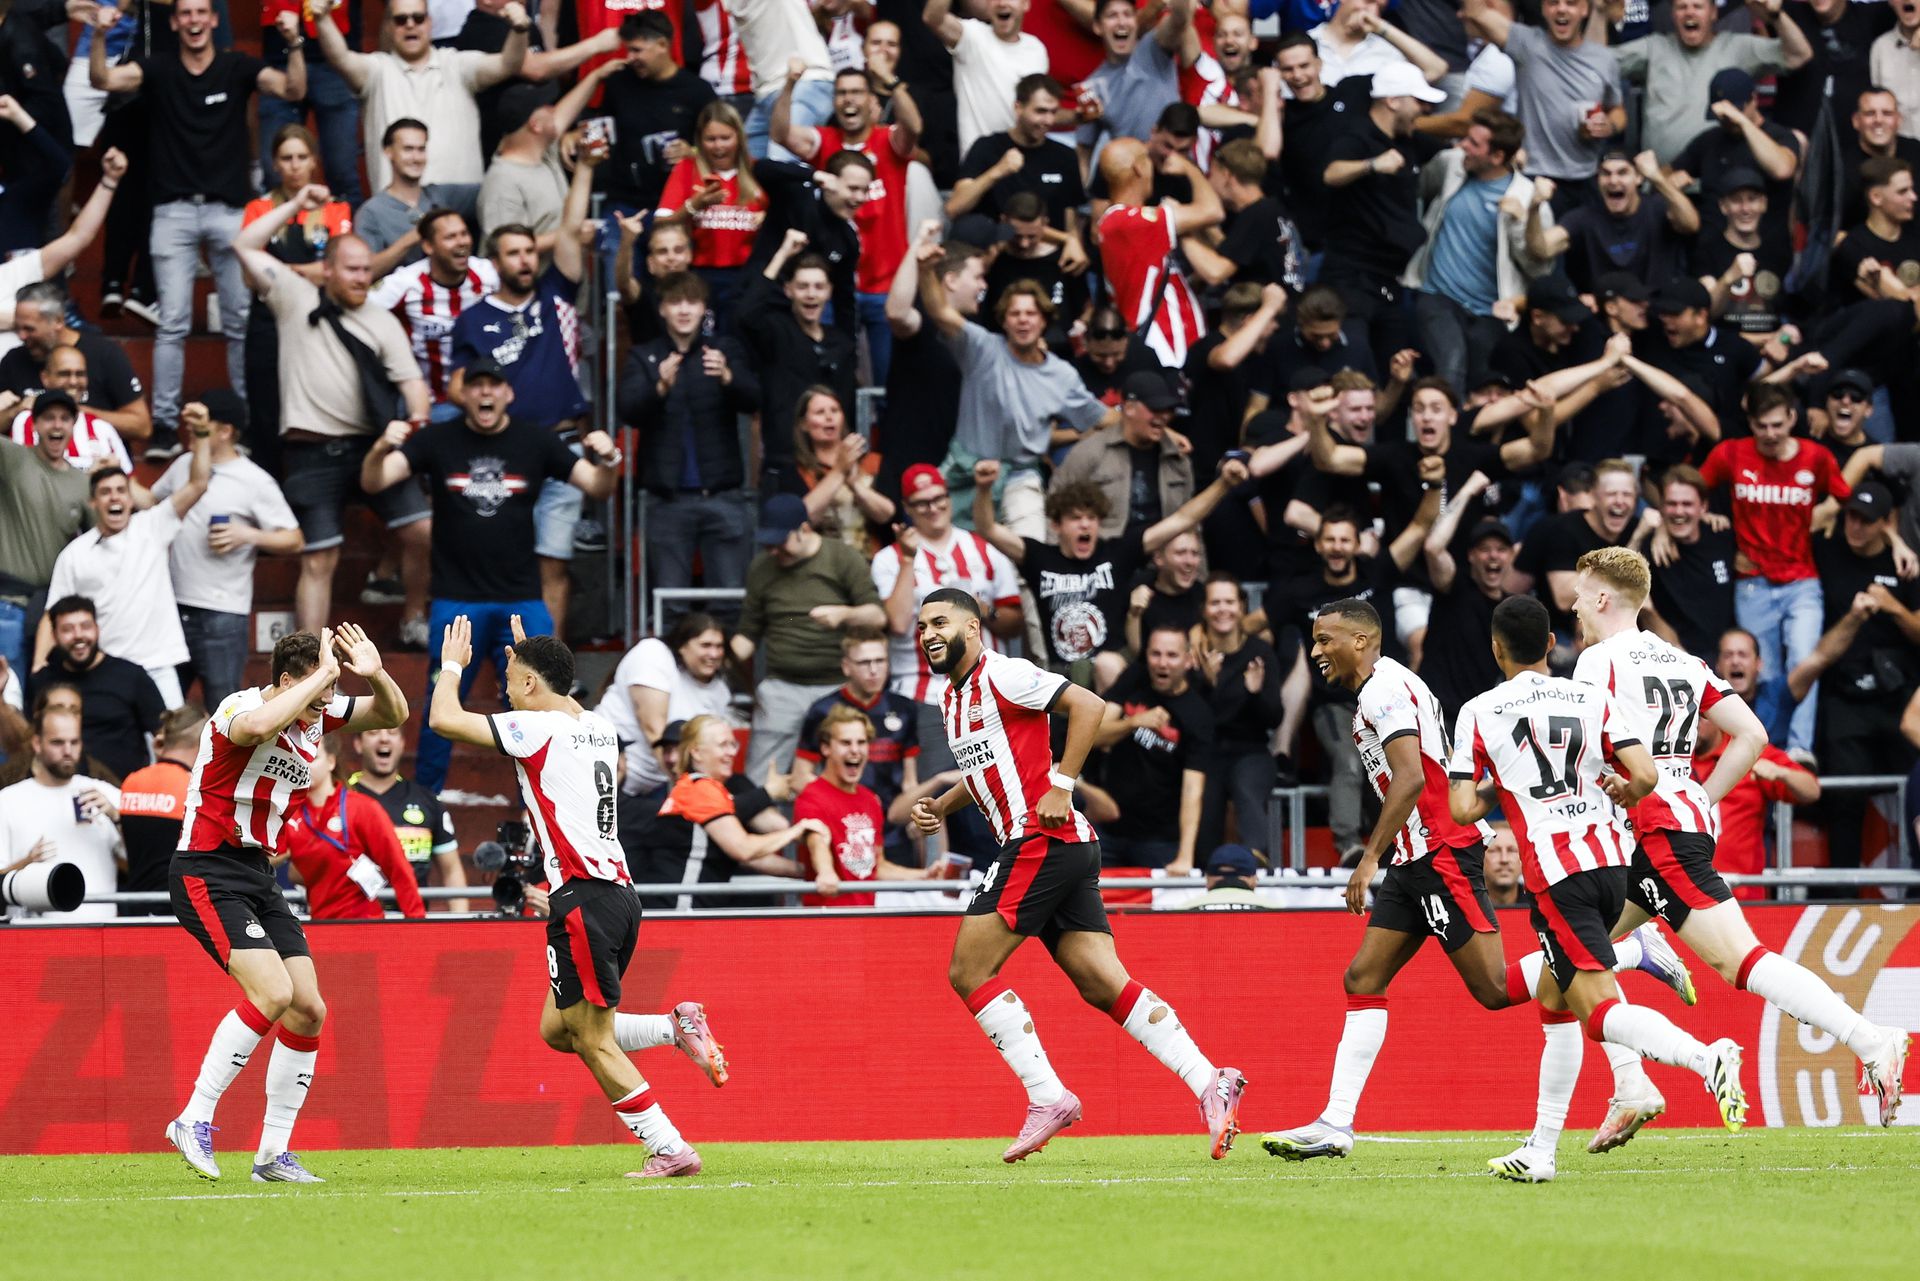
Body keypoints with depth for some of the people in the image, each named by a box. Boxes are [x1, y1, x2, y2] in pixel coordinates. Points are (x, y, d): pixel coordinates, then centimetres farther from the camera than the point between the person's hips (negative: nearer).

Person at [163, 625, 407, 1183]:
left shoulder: (318, 715, 5)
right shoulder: (240, 708, -18)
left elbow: (392, 713, 15)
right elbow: (257, 725, -43)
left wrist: (375, 674, -8)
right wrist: (323, 674, -33)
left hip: (257, 877, 9)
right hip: (206, 874, -9)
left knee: (308, 1010, 2)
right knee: (273, 992, -24)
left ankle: (273, 1154, 9)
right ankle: (194, 1121, -16)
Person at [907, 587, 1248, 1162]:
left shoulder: (1002, 675, -8)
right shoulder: (952, 699, 21)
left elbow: (1087, 704, -16)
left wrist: (1060, 787, -19)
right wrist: (940, 806, 18)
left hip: (1043, 839, -9)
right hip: (1068, 852, 9)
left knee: (969, 972, -8)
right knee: (1104, 986, 0)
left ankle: (1048, 1098, -8)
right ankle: (1210, 1084, -8)